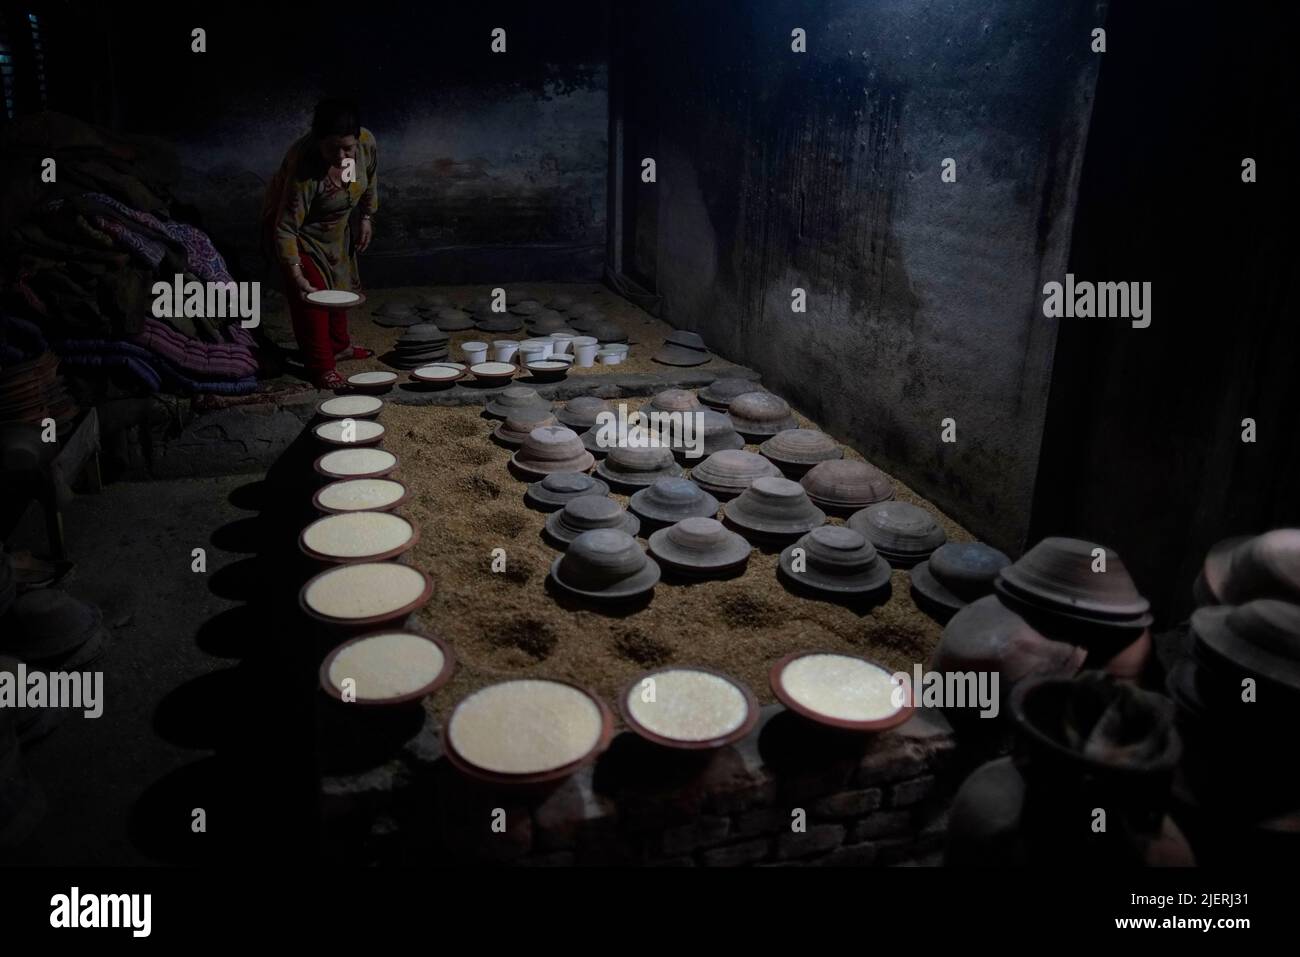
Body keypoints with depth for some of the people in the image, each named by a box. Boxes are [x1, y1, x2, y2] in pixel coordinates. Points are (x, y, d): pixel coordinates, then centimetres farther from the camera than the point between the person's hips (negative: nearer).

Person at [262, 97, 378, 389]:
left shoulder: (366, 143, -25)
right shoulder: (303, 167, -40)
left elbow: (370, 180, 0)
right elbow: (286, 228, -37)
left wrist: (366, 217, 5)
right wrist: (296, 276, -42)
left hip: (337, 226, 6)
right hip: (299, 227, -6)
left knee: (338, 286, 18)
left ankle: (339, 345, 38)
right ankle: (320, 366, 0)